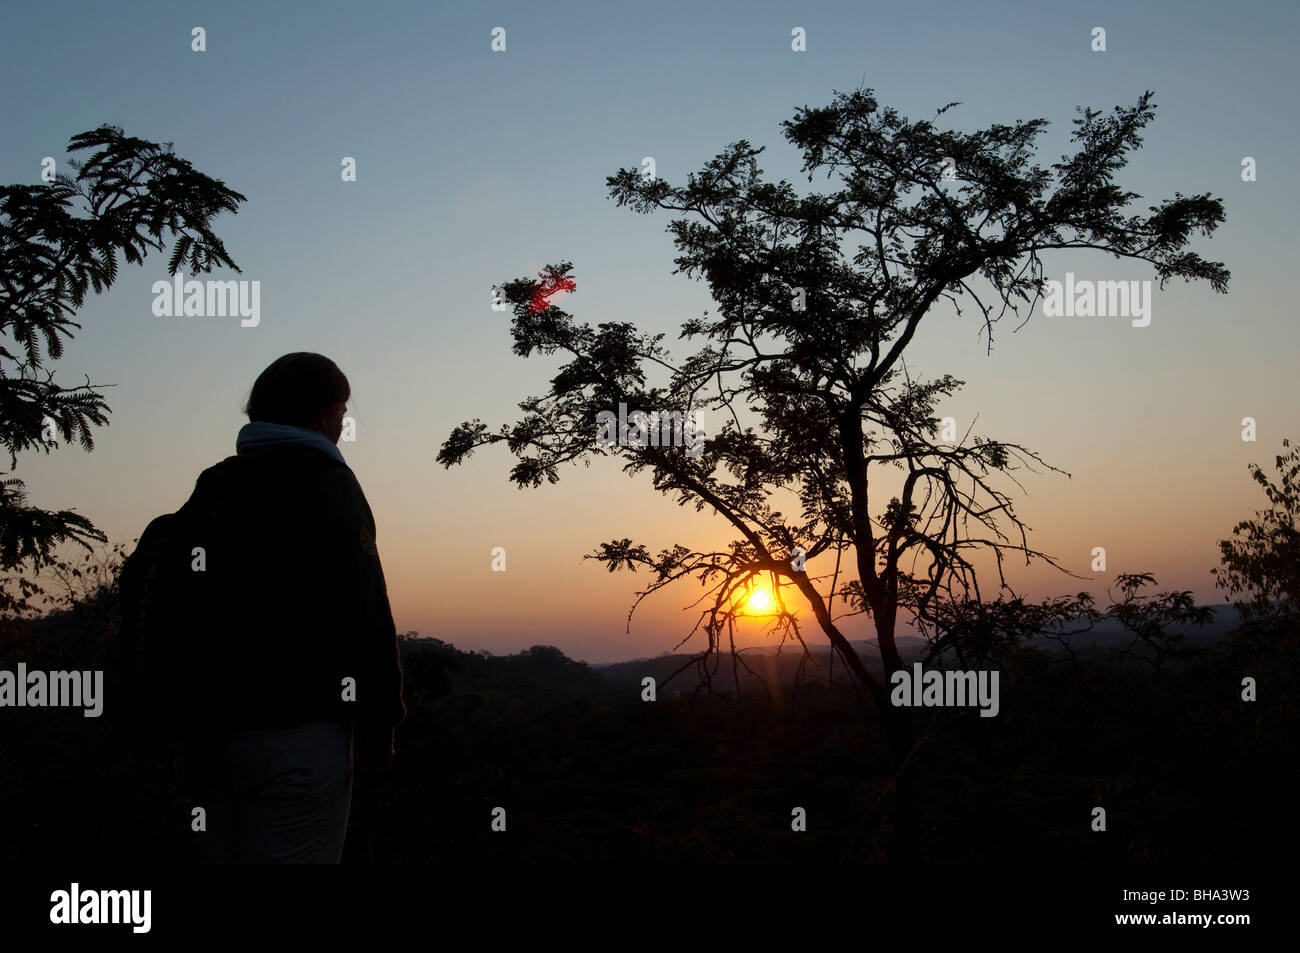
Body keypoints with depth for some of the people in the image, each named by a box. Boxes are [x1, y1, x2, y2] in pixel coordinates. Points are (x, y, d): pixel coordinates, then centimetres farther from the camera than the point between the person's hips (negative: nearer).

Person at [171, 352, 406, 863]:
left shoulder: (210, 487, 13)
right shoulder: (327, 483, -7)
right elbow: (365, 616, -13)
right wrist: (378, 727, -8)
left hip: (206, 737, 7)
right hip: (297, 734, -6)